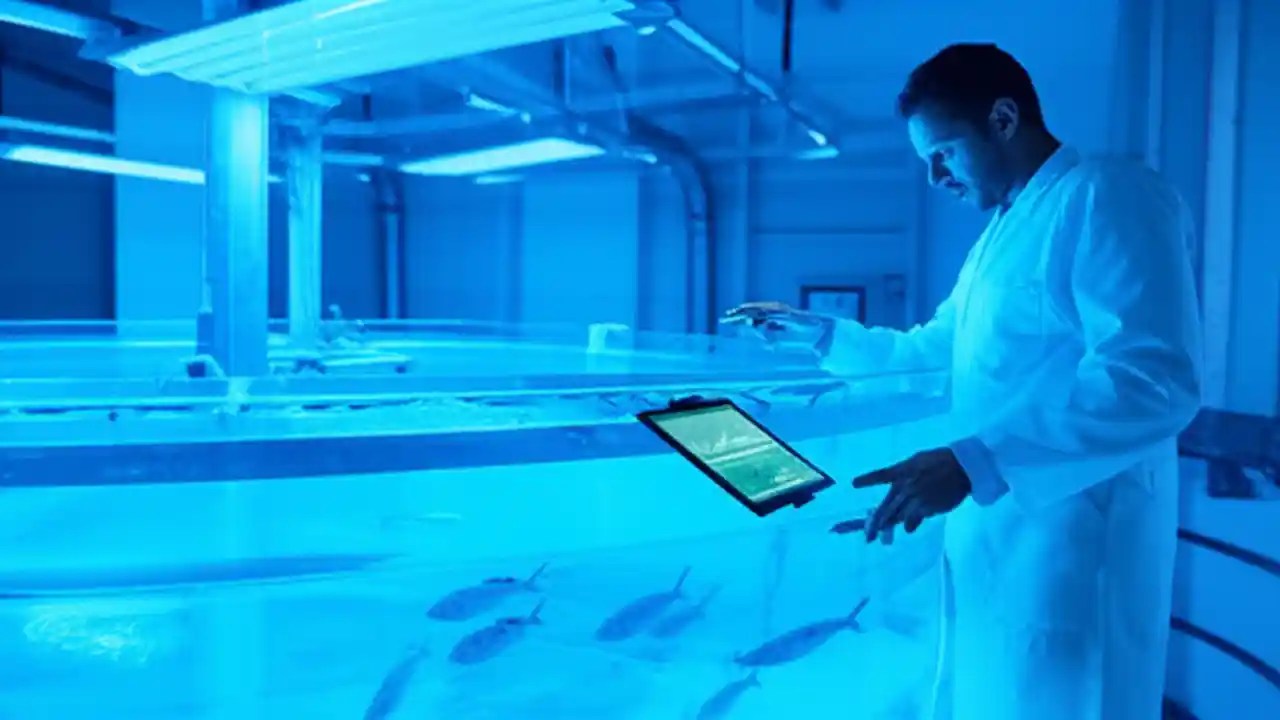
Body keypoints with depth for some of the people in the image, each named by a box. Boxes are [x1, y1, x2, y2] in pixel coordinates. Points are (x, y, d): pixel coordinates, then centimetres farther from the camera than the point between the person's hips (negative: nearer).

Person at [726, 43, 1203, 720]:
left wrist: (974, 461, -32)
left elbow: (1154, 382, -26)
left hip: (1071, 545, -9)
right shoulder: (1000, 231, 18)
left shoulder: (1110, 198, -13)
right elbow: (930, 347, 30)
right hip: (987, 532, 9)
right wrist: (824, 332, 23)